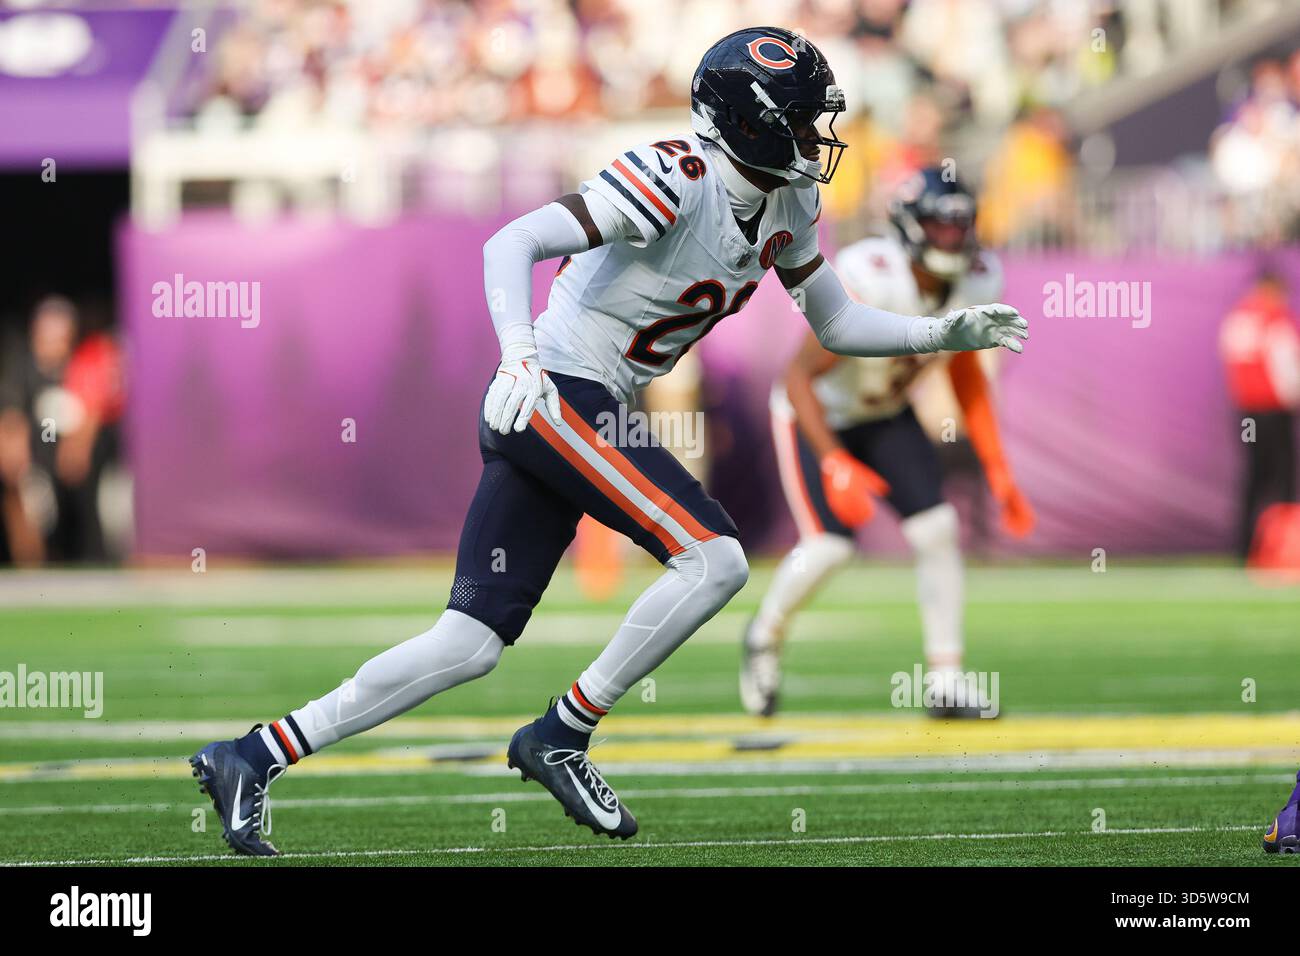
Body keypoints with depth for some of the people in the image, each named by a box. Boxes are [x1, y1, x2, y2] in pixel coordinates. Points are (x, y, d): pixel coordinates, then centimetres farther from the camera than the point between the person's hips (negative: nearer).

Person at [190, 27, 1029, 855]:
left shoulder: (787, 206, 10)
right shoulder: (675, 180, -18)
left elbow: (837, 325, 22)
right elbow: (512, 244, -23)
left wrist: (945, 334, 9)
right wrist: (518, 352, -37)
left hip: (588, 414, 9)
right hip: (552, 397, -9)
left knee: (472, 646, 3)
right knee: (716, 560, -16)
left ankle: (249, 759, 4)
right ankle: (562, 736, -5)